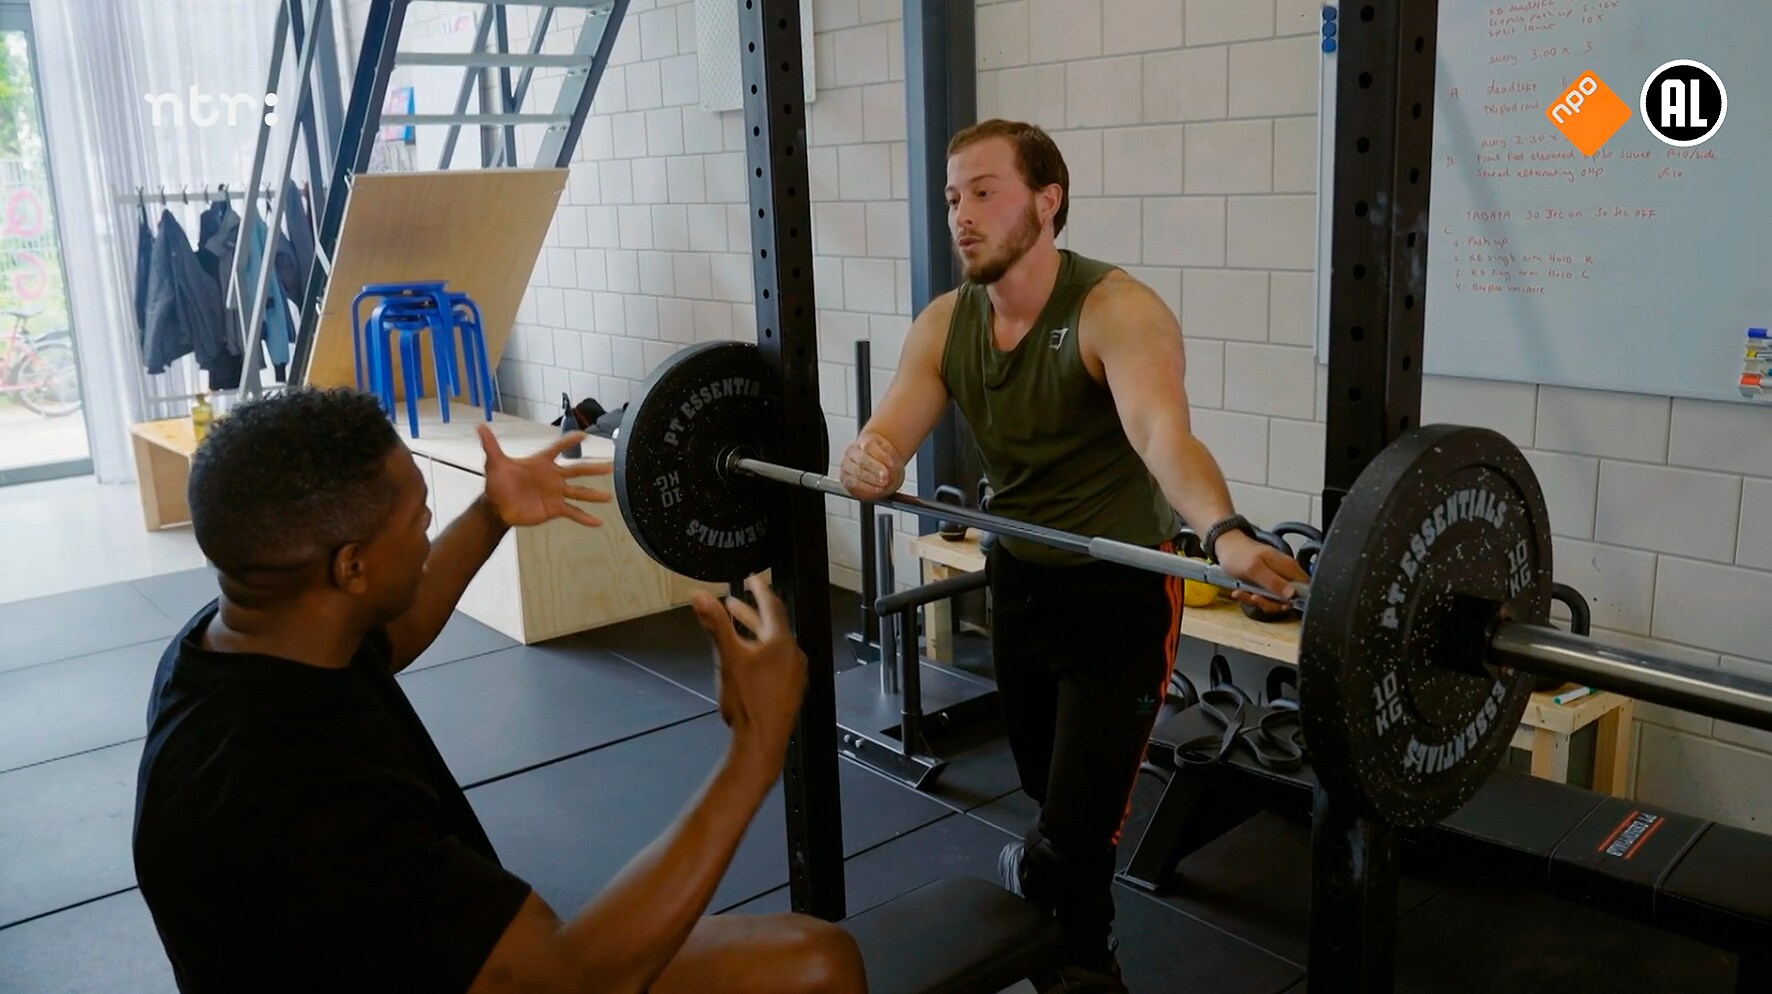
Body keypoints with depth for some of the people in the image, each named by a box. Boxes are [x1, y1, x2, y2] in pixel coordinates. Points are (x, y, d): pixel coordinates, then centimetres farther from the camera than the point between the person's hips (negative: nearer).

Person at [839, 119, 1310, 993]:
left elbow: (1162, 435, -43)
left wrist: (1224, 533, -63)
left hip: (1120, 591, -5)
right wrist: (863, 464, -39)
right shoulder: (942, 325, -6)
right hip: (1019, 580, 6)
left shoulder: (1116, 311, -25)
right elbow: (882, 441, -14)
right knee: (1049, 793, 23)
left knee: (1077, 829, -8)